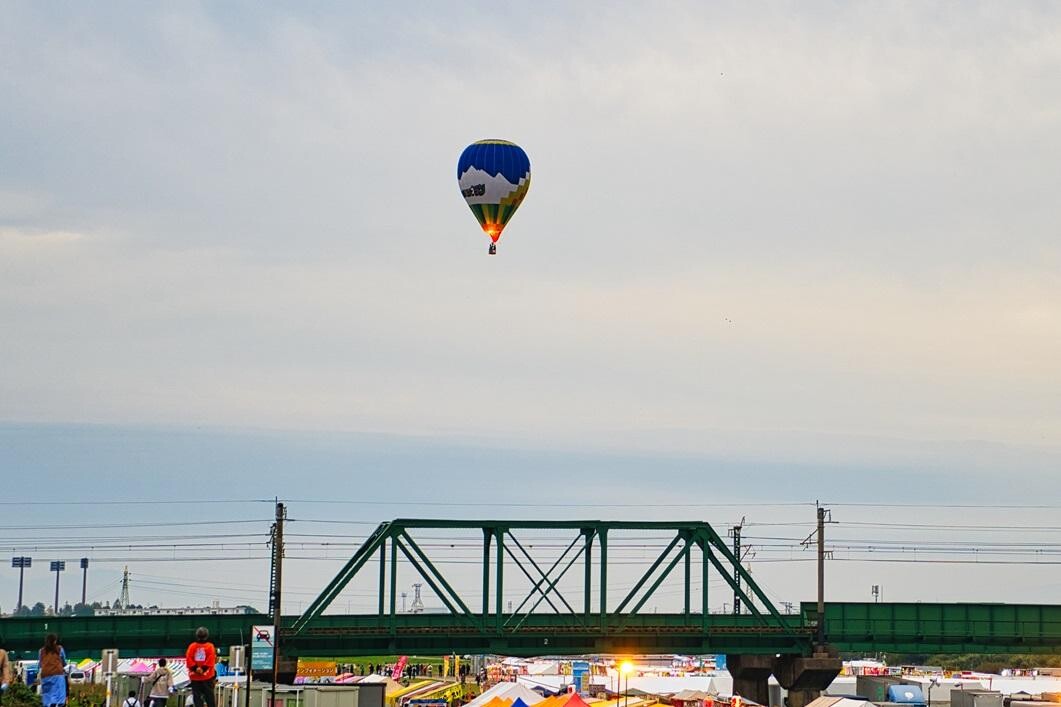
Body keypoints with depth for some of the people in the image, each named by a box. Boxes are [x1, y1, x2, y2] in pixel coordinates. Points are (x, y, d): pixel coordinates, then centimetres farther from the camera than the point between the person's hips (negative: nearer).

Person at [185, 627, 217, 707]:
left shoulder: (192, 646, 1)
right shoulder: (210, 646, -3)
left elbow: (188, 659, -6)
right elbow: (211, 659, -13)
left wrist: (195, 668, -8)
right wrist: (204, 668, -12)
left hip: (194, 676, 1)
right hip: (207, 676, -1)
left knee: (197, 696, 3)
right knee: (209, 696, 5)